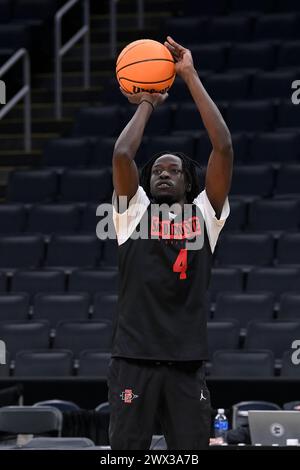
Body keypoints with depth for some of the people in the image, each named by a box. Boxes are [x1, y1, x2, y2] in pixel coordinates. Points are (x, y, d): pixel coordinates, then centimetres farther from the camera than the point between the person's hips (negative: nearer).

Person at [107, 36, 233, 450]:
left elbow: (223, 148, -1)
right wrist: (147, 106, 8)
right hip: (134, 357, -1)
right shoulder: (134, 209, 9)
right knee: (126, 452, 1)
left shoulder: (204, 213, 9)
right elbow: (122, 154, -8)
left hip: (187, 360, 1)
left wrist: (191, 77, 0)